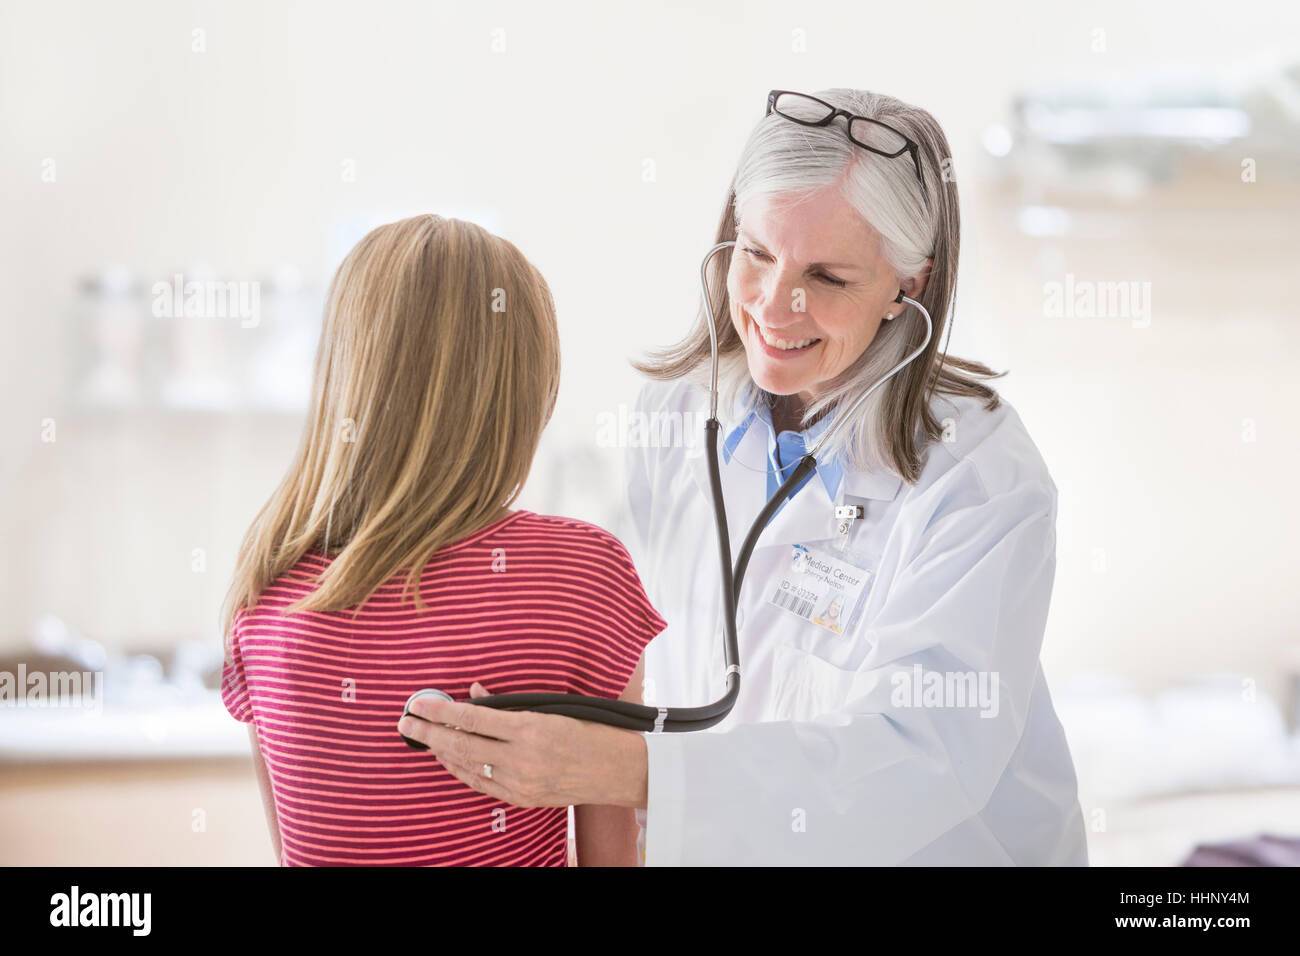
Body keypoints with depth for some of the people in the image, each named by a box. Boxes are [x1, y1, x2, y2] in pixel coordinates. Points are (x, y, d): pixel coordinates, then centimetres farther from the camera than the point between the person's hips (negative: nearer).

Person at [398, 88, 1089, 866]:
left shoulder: (986, 475, -25)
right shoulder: (676, 408, -8)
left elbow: (924, 756, -34)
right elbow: (668, 659, 1)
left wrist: (627, 771, -43)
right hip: (714, 844, 4)